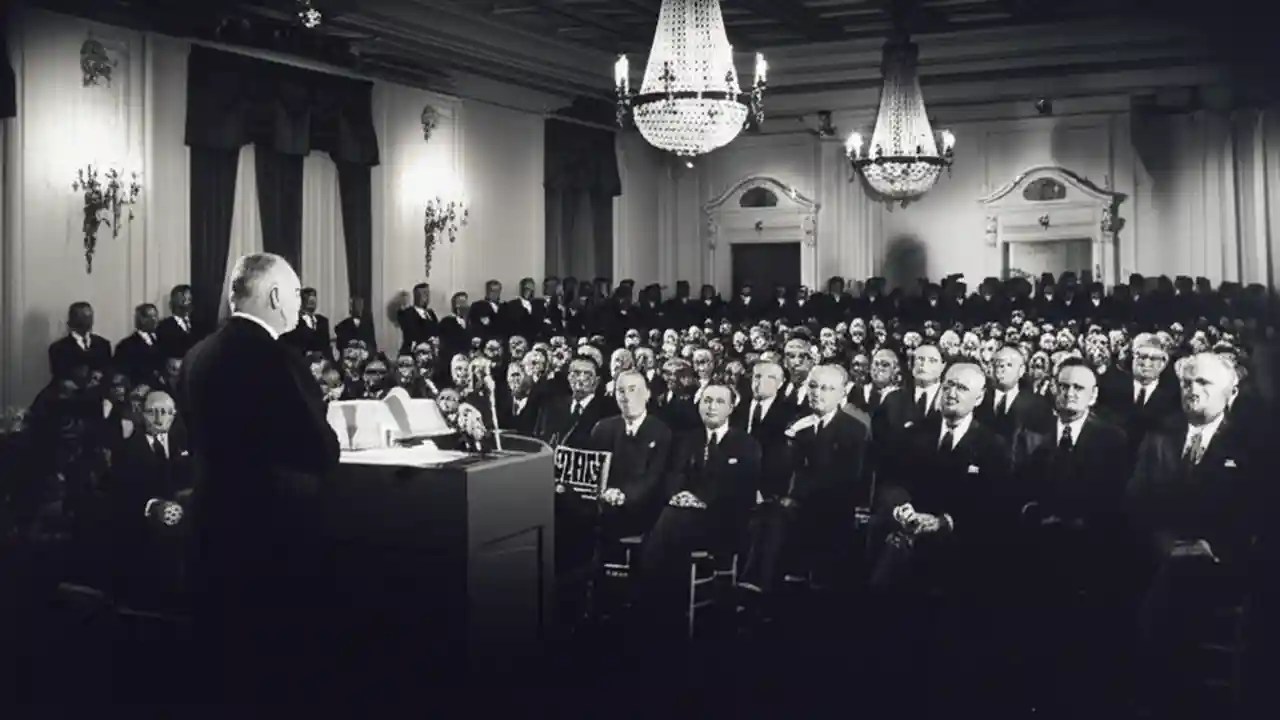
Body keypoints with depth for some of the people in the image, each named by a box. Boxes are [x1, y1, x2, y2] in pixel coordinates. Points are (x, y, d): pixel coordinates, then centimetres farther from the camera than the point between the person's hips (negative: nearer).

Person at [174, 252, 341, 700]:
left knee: (224, 656, 18)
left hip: (214, 525, 8)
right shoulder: (272, 356, -19)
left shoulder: (199, 354, 5)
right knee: (280, 661, 5)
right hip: (271, 530, -8)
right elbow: (322, 453, -19)